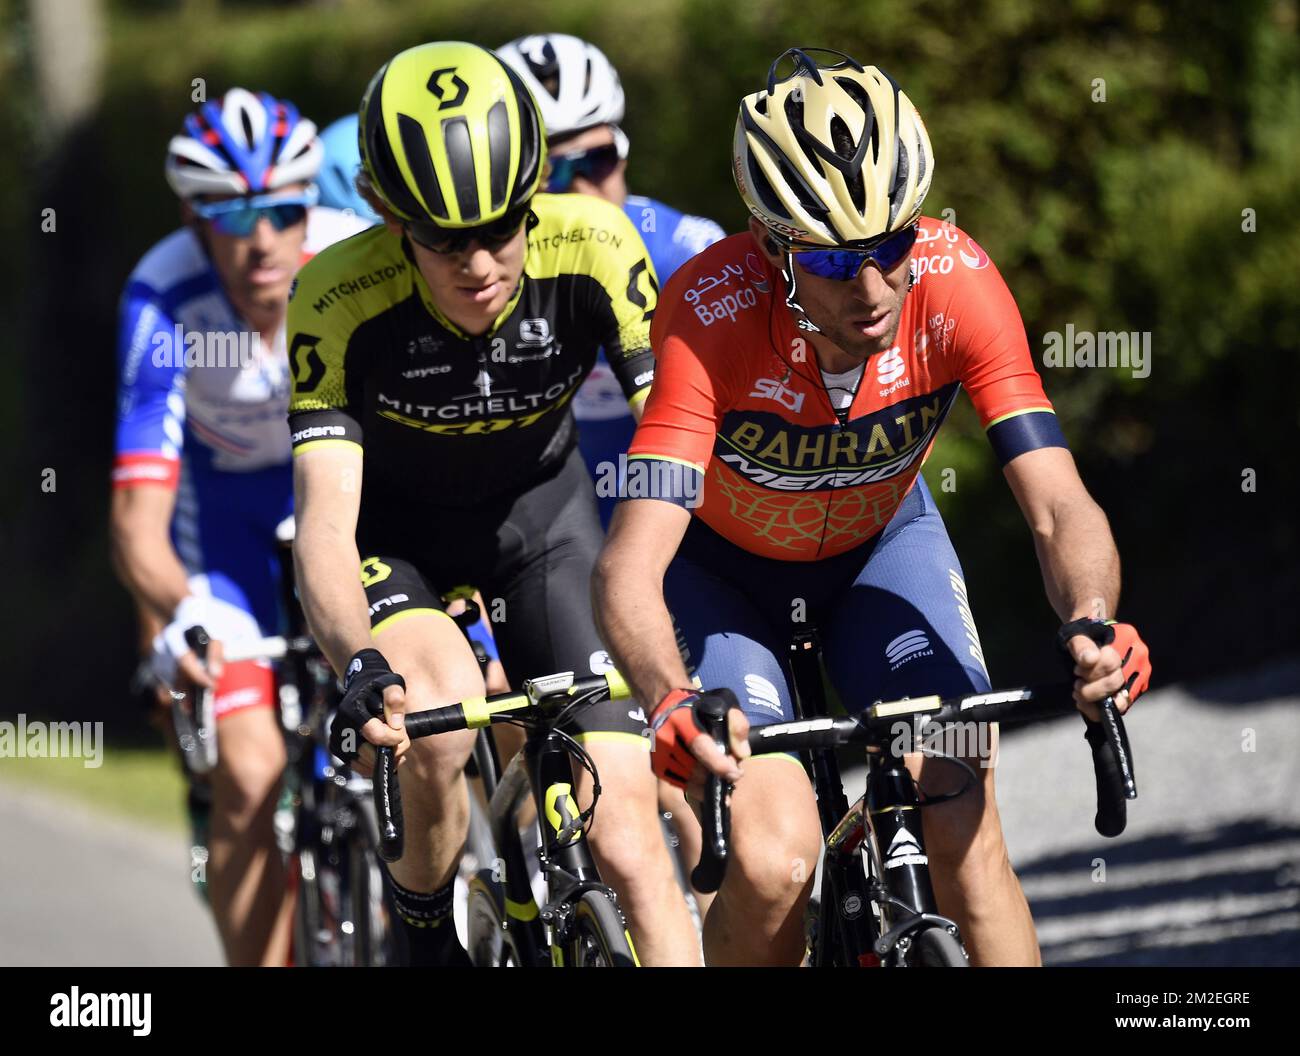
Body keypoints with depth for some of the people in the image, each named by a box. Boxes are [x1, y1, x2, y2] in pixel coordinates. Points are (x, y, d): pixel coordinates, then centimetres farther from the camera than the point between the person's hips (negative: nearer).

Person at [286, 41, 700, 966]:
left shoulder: (591, 246, -29)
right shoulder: (340, 297, -32)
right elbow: (325, 521, -36)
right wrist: (361, 667, -54)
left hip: (538, 505, 2)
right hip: (392, 527, -1)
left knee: (628, 844, -11)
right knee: (439, 718, -32)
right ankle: (424, 933, -4)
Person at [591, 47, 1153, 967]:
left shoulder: (957, 283, -30)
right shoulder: (712, 315, -37)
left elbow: (1058, 504, -33)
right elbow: (629, 566, -44)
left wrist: (1090, 623, -54)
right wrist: (673, 701, -63)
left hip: (883, 544, 2)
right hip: (724, 564, -2)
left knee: (963, 825, -19)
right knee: (775, 865, -21)